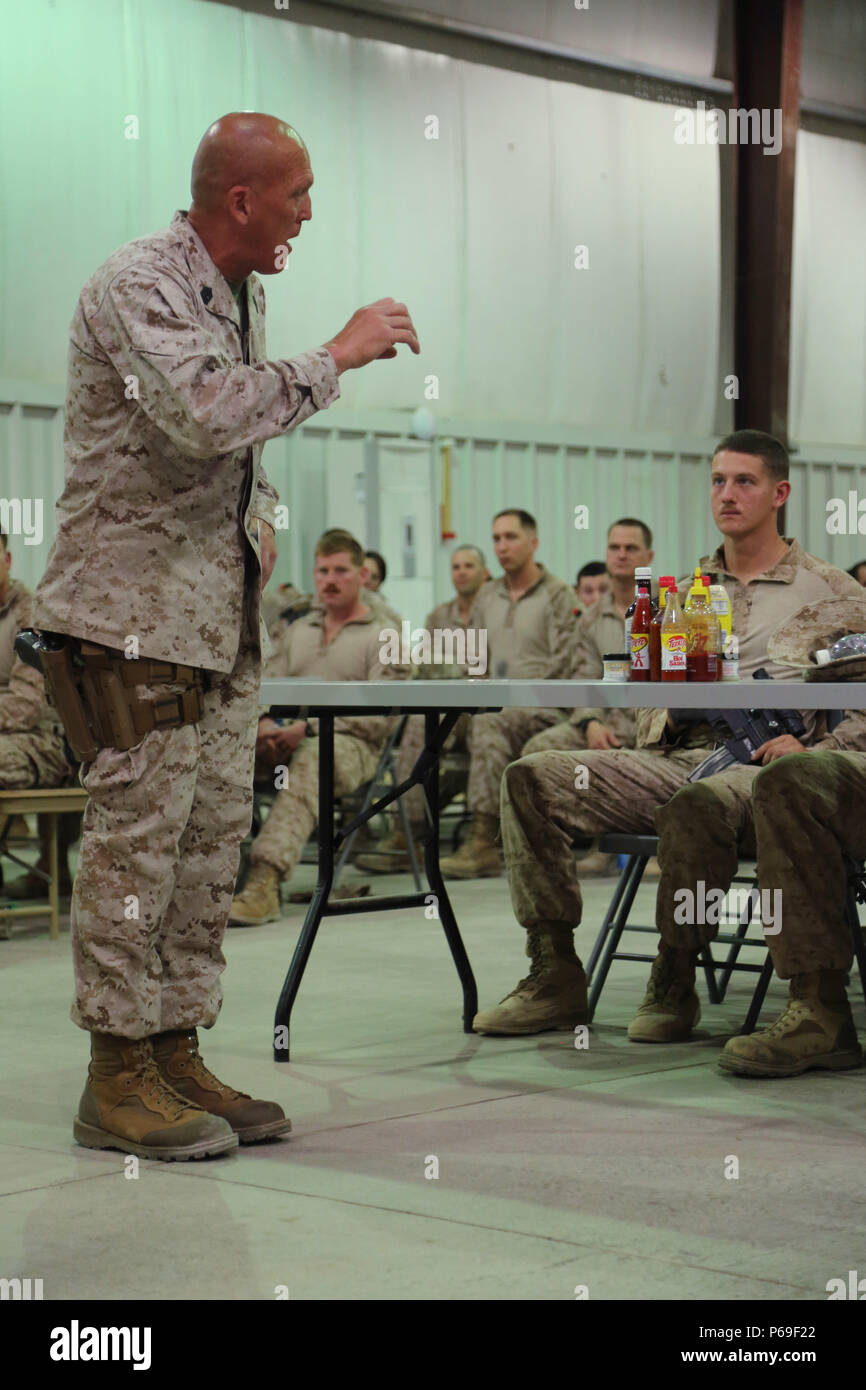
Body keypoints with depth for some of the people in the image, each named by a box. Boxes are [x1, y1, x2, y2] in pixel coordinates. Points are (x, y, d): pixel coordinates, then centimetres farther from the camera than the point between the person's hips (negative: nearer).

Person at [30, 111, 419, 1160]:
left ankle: (176, 1055, 17)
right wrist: (336, 357, -19)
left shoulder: (242, 292, 16)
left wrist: (259, 517, 9)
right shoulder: (139, 285, -13)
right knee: (136, 840, -7)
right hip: (138, 610, -9)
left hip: (224, 616, 9)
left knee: (211, 841, 9)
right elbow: (207, 413, -29)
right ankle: (117, 1080, 1)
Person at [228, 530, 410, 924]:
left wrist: (309, 727, -15)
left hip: (350, 744, -5)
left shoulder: (383, 637, 8)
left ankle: (266, 880, -57)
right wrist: (265, 722, -7)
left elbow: (376, 716, -4)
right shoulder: (296, 632, 27)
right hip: (288, 739, 5)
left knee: (311, 759, -41)